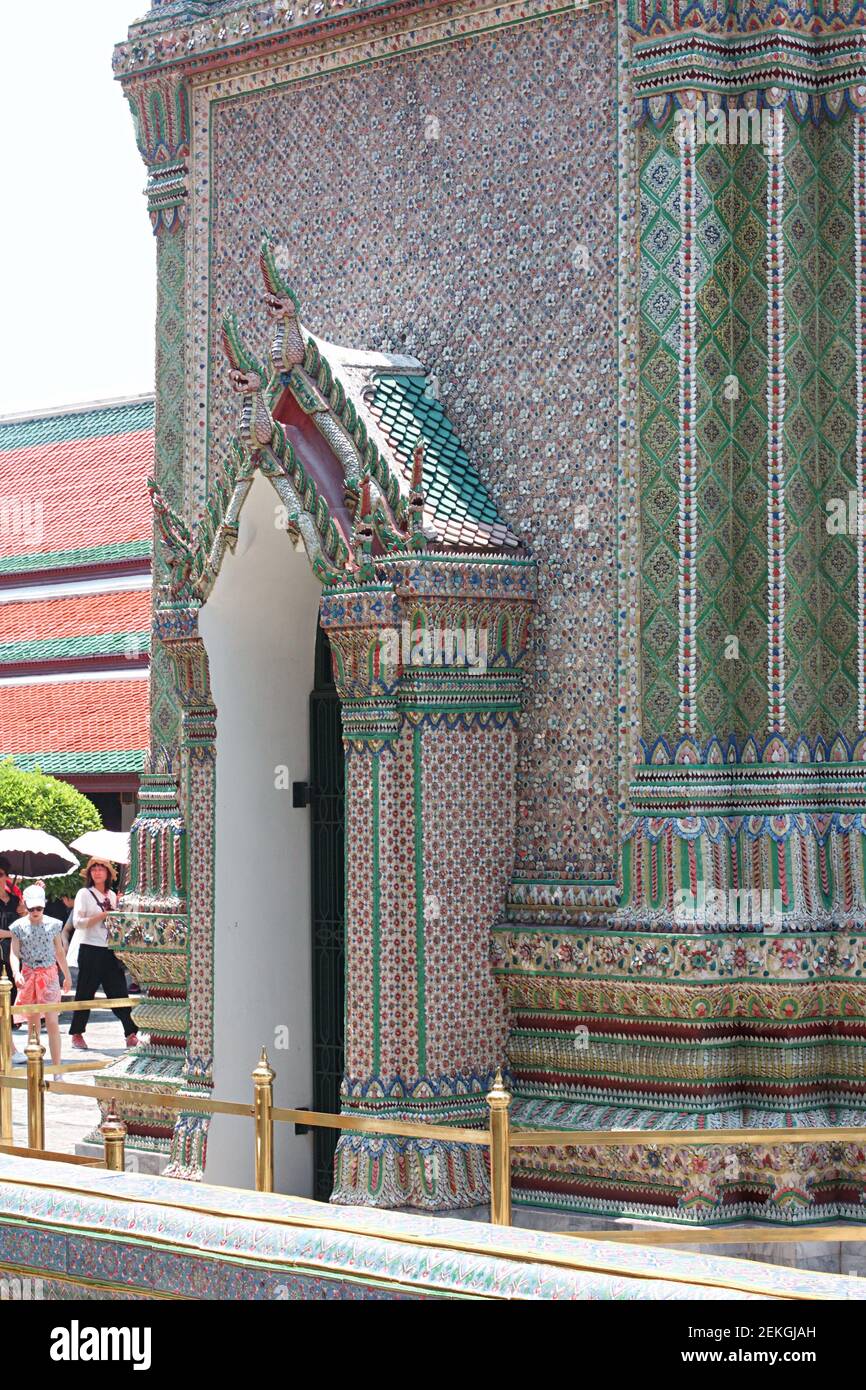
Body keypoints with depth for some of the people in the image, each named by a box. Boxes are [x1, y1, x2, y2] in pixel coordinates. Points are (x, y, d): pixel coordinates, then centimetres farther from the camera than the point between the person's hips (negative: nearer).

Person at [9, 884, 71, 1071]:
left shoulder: (53, 925, 0)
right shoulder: (19, 926, -1)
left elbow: (59, 952, 11)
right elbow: (15, 954, -6)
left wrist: (67, 976, 20)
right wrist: (16, 973, -24)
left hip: (49, 975, -1)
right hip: (28, 976, 1)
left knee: (52, 1022, -10)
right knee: (33, 1024, 8)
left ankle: (57, 1070, -11)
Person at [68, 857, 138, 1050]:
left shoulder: (112, 895, 14)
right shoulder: (84, 894, -2)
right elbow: (77, 922, -11)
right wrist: (101, 916, -19)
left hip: (110, 950, 4)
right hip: (90, 949, -4)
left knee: (118, 991, 1)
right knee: (86, 992, 1)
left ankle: (131, 1034, 0)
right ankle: (77, 1034, 11)